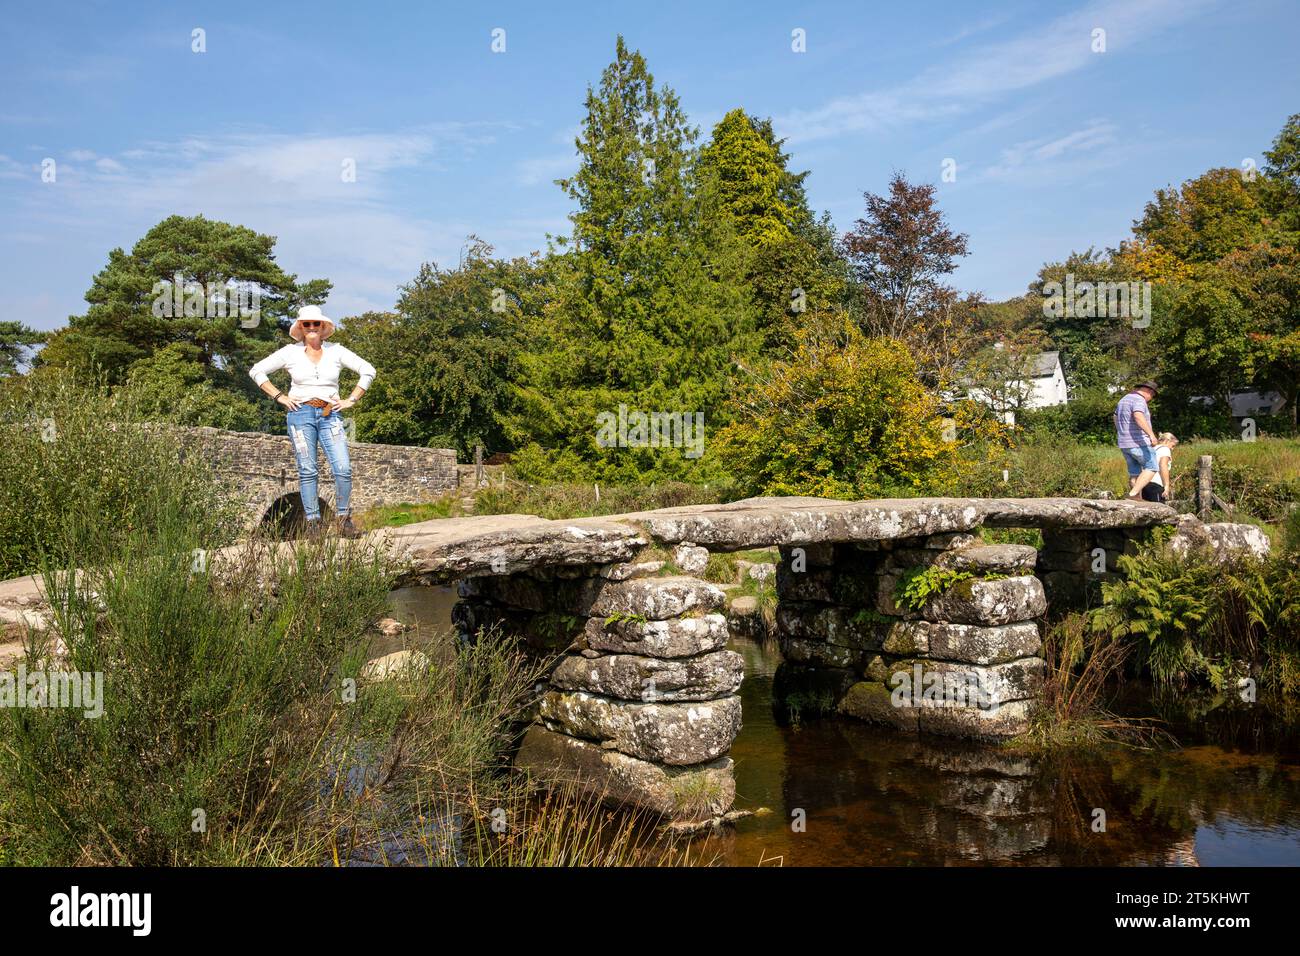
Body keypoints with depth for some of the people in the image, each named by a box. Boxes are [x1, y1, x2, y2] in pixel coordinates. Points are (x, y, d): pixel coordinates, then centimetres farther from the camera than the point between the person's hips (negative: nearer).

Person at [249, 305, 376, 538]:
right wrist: (279, 397, 3)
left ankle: (344, 520, 0)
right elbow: (257, 371, 11)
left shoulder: (336, 351, 7)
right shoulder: (291, 352, 6)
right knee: (307, 471, -2)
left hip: (330, 415, 1)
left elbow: (368, 371, 11)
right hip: (301, 414, -1)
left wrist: (351, 400, 5)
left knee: (343, 469, -11)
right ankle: (313, 523, 2)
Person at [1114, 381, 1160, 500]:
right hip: (1139, 443, -9)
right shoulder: (1139, 400, -13)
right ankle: (1132, 494, -15)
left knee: (1134, 473, 11)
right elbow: (1139, 417, -32)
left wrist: (1119, 433, 46)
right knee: (1151, 469, -2)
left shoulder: (1124, 400, 16)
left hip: (1125, 443, 9)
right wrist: (1151, 434, -38)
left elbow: (1116, 417, 32)